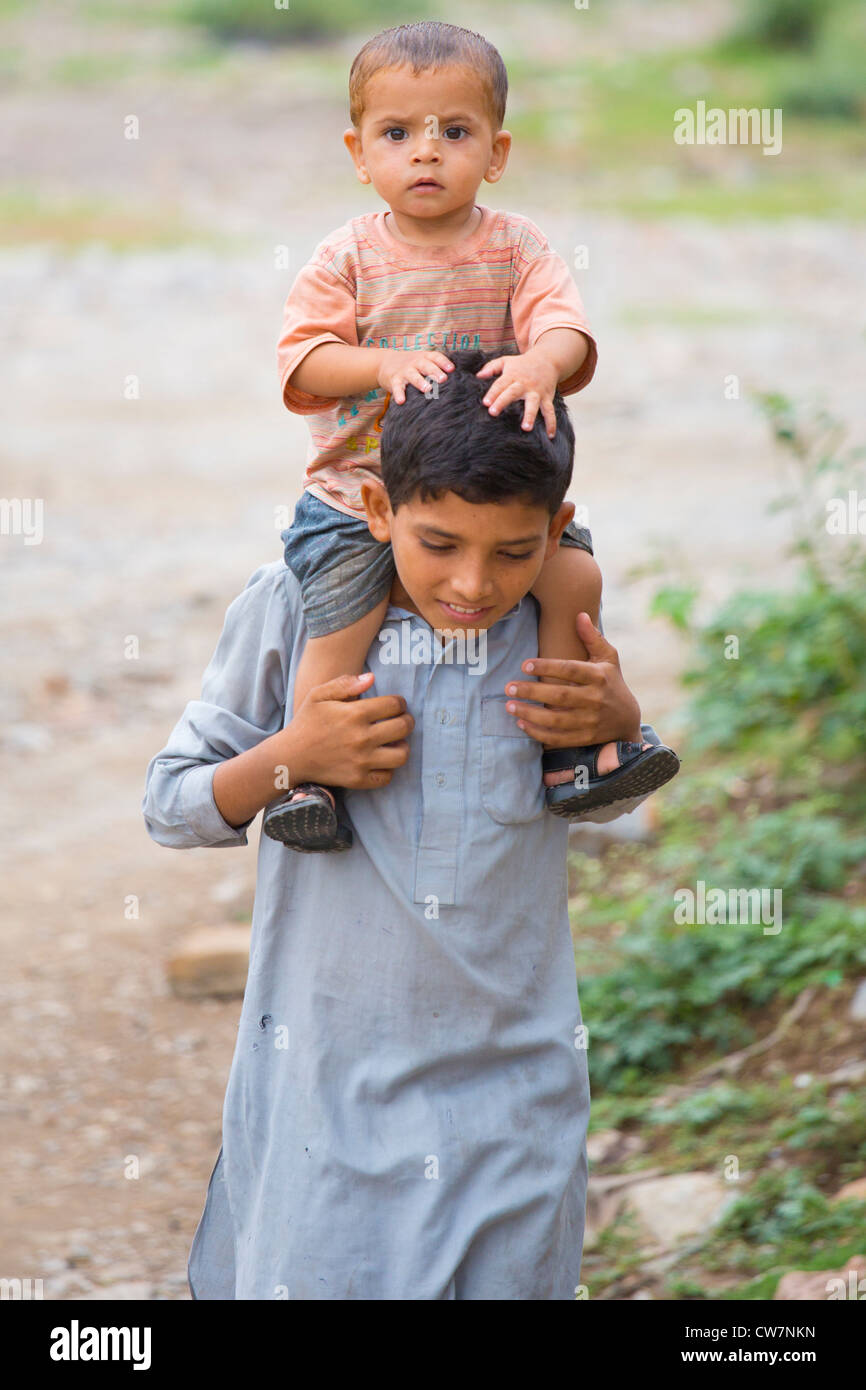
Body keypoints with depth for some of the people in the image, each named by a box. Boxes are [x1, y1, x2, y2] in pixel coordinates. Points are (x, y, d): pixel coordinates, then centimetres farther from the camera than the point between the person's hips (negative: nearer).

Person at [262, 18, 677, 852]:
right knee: (341, 624, -19)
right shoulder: (348, 259, -3)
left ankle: (569, 751, 2)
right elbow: (301, 359, -9)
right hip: (358, 490, -2)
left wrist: (543, 362, -36)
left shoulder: (514, 248, 0)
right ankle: (301, 778, -2)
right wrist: (384, 362, -26)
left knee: (575, 574, -12)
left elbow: (565, 325, -12)